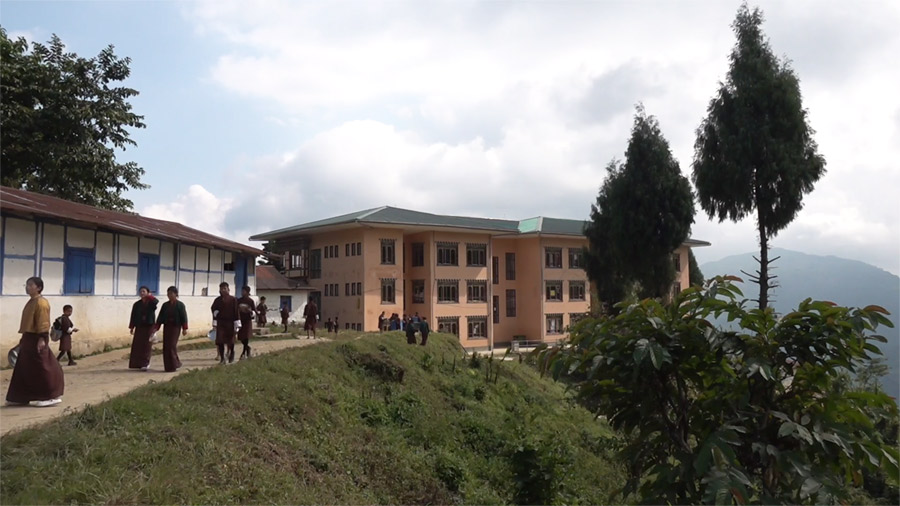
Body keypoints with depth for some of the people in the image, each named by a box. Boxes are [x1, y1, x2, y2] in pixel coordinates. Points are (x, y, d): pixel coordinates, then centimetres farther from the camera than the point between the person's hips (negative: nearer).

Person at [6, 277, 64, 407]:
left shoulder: (41, 303, -16)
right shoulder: (31, 302, 16)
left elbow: (43, 323, -21)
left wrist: (42, 339, -27)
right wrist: (23, 338, 23)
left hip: (37, 339, -10)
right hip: (28, 339, 10)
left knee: (42, 368, -7)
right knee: (24, 369, 14)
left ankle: (53, 396, -1)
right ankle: (20, 396, 22)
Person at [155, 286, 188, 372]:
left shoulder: (180, 305, -4)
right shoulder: (165, 305, 9)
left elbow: (184, 317, -6)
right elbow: (160, 317, 8)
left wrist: (184, 329, -12)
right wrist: (156, 328, 2)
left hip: (175, 327, -5)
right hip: (167, 327, 5)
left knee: (172, 345, -9)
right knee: (166, 347, 4)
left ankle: (173, 365, 2)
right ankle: (168, 366, 14)